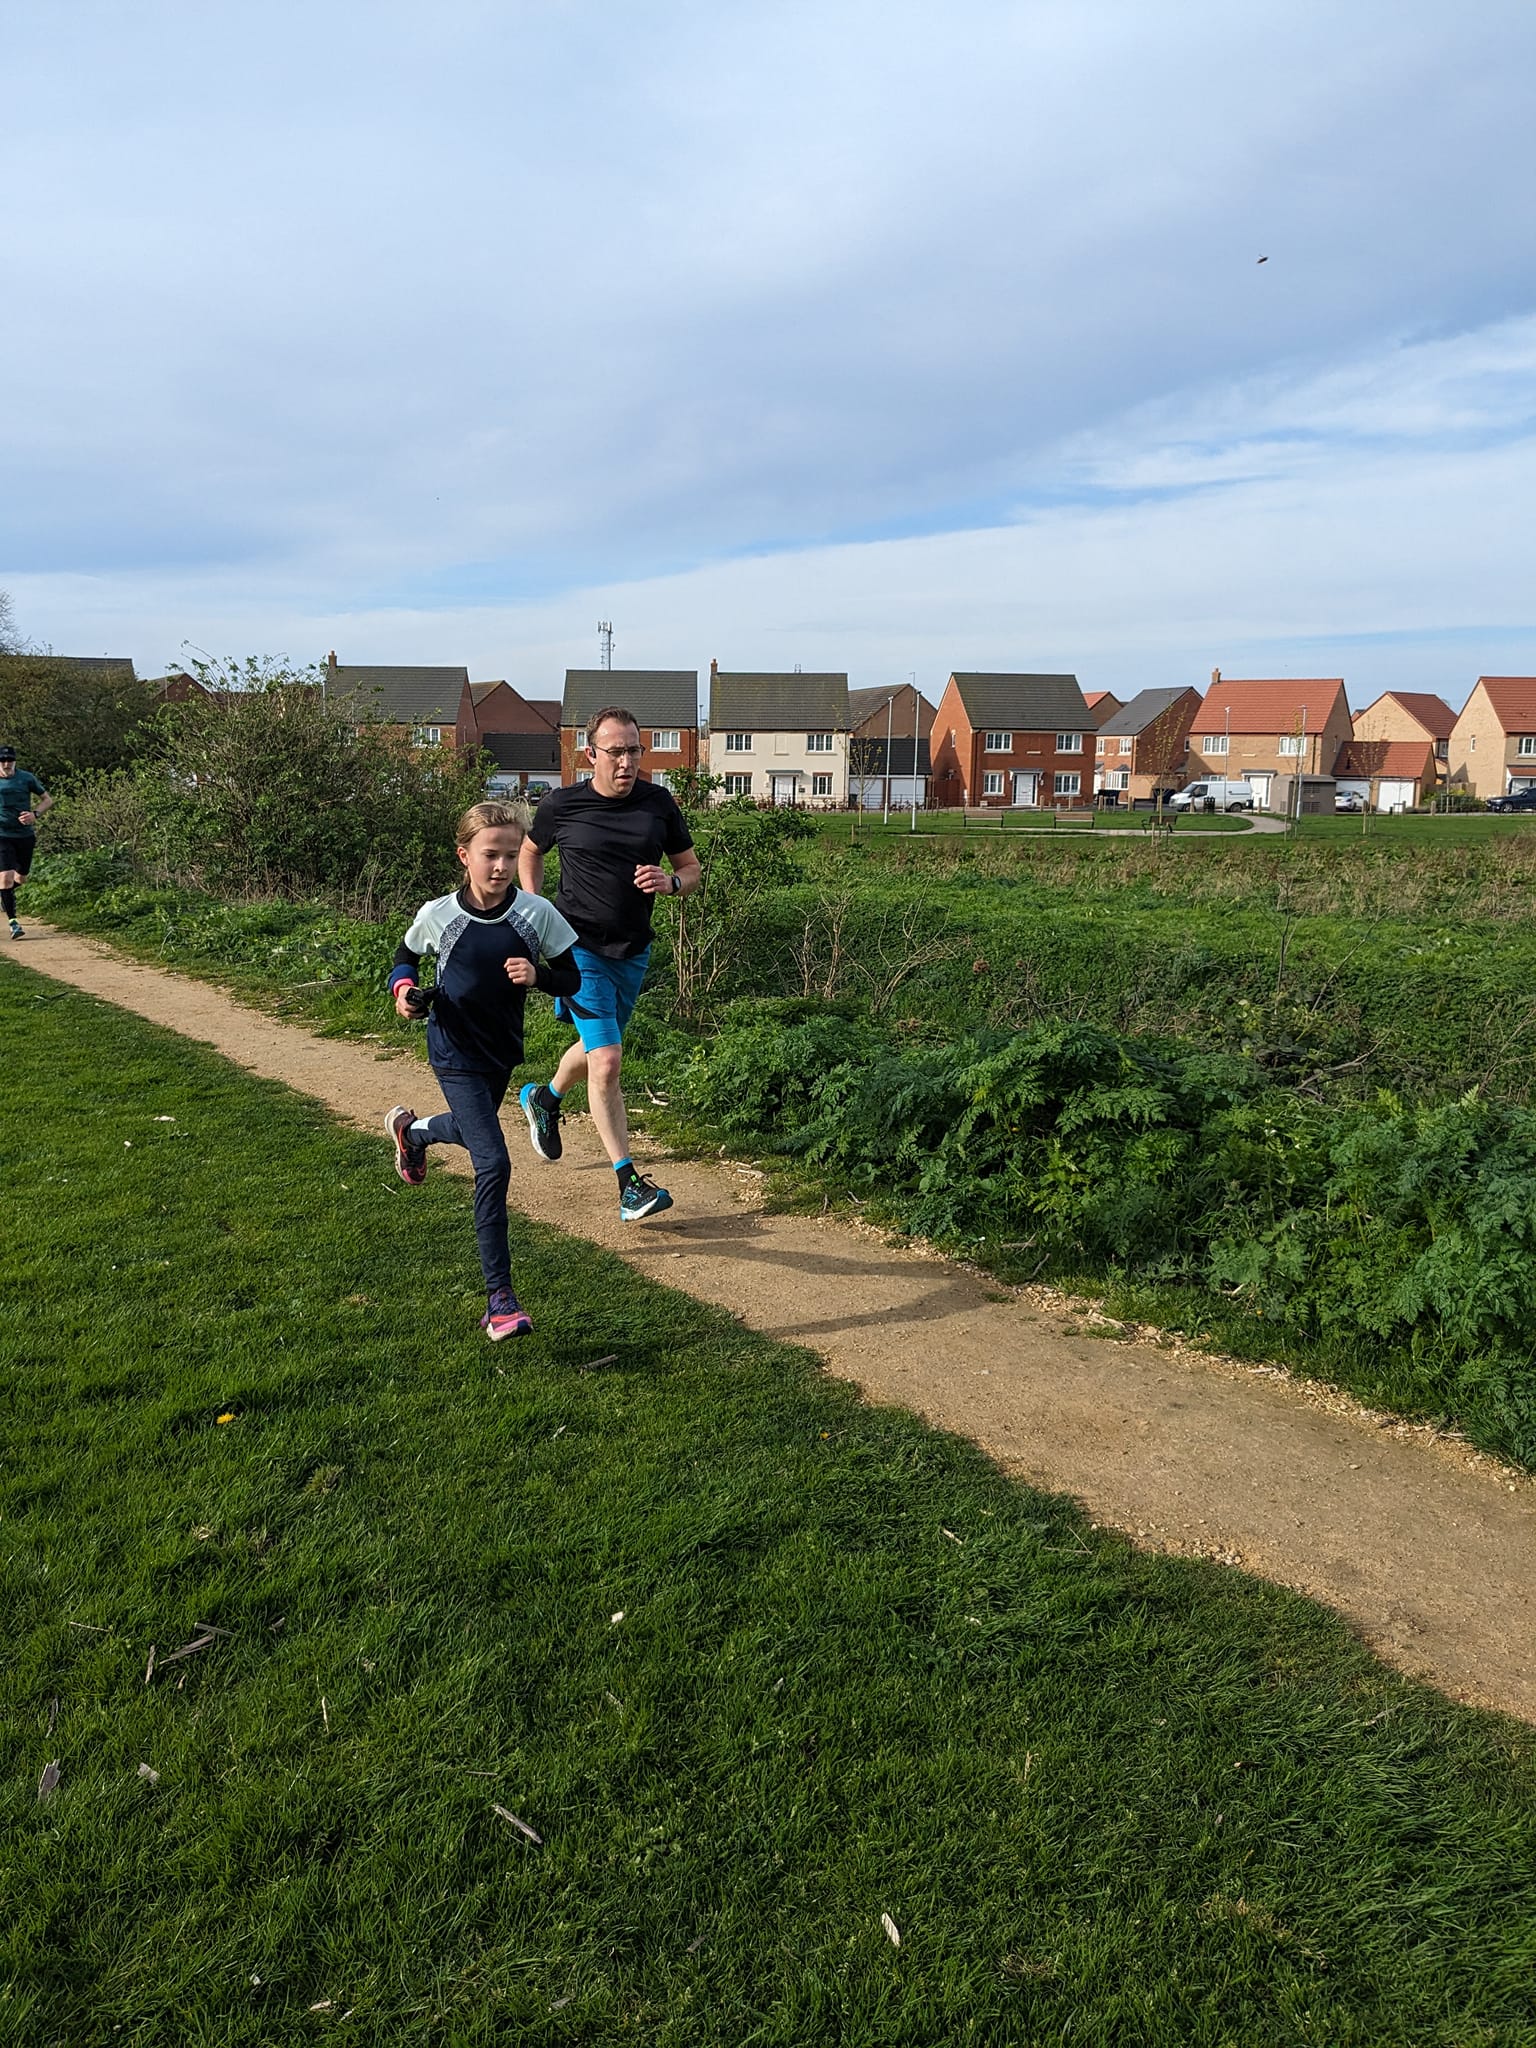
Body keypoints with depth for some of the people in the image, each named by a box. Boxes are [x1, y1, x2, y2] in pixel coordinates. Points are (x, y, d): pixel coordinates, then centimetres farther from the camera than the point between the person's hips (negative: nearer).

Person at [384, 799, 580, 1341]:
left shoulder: (537, 914, -11)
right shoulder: (438, 915, -12)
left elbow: (572, 980, -4)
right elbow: (405, 958, 8)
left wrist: (538, 976, -24)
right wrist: (404, 989, -13)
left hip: (502, 1051, 4)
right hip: (455, 1055, -4)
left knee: (472, 1130, 31)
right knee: (492, 1163, -16)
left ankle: (410, 1128, 68)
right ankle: (499, 1299, -9)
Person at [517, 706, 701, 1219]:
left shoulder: (659, 803, -1)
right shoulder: (561, 806, -7)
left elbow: (692, 869, 7)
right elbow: (529, 854, 12)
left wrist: (669, 882, -16)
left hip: (632, 952, 5)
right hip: (578, 946, -4)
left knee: (597, 1047, 23)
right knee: (607, 1061, -15)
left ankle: (544, 1098, 55)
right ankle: (629, 1182, -9)